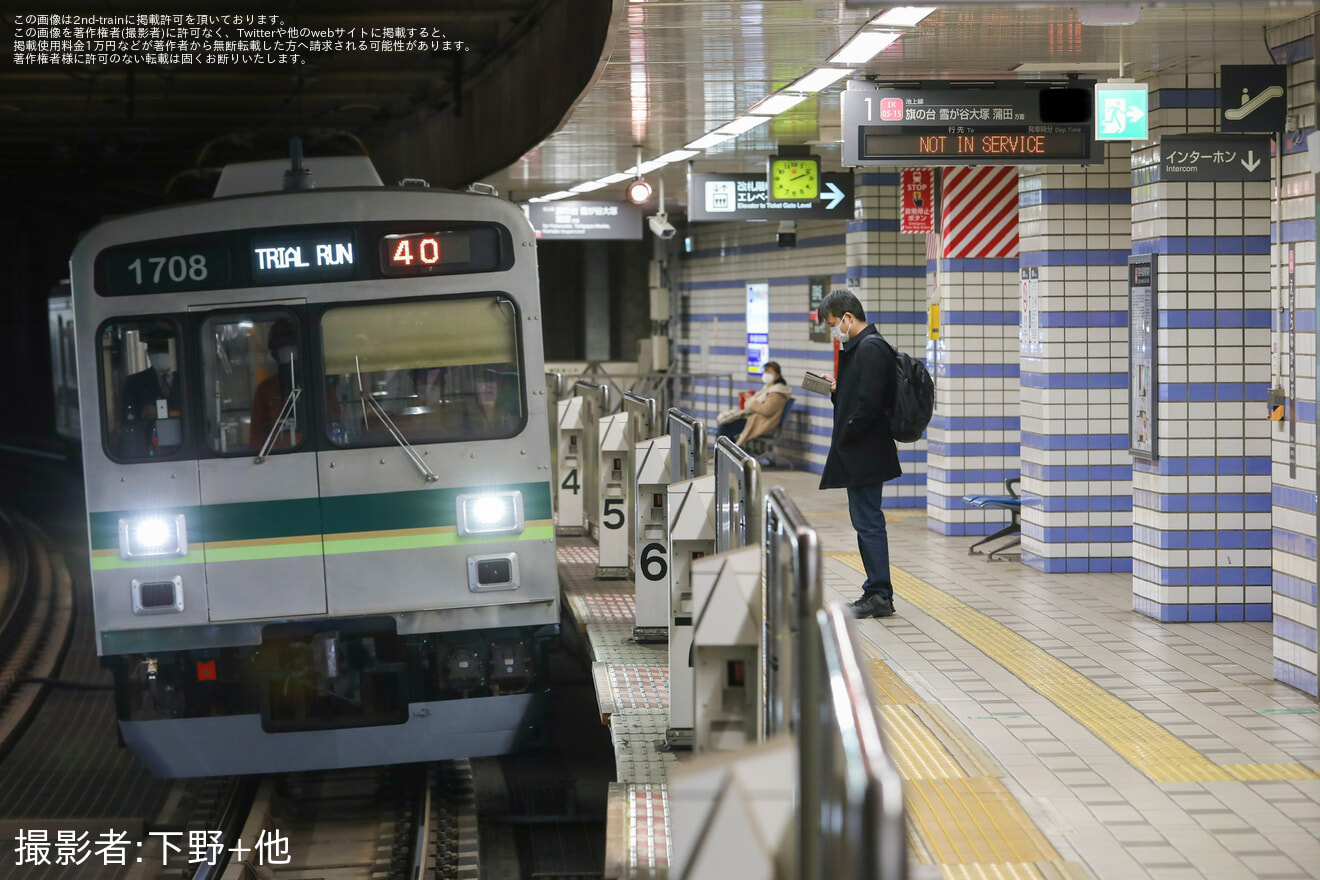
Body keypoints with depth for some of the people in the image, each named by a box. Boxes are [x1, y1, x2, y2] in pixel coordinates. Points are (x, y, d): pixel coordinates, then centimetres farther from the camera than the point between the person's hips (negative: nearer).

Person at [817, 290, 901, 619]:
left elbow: (869, 404, -24)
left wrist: (845, 437, -15)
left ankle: (879, 596, -1)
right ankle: (877, 593, 19)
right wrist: (837, 390, 5)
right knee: (866, 521, 13)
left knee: (868, 522, -6)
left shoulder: (870, 348, -17)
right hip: (861, 455, 11)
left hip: (864, 455, -11)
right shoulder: (859, 347, 15)